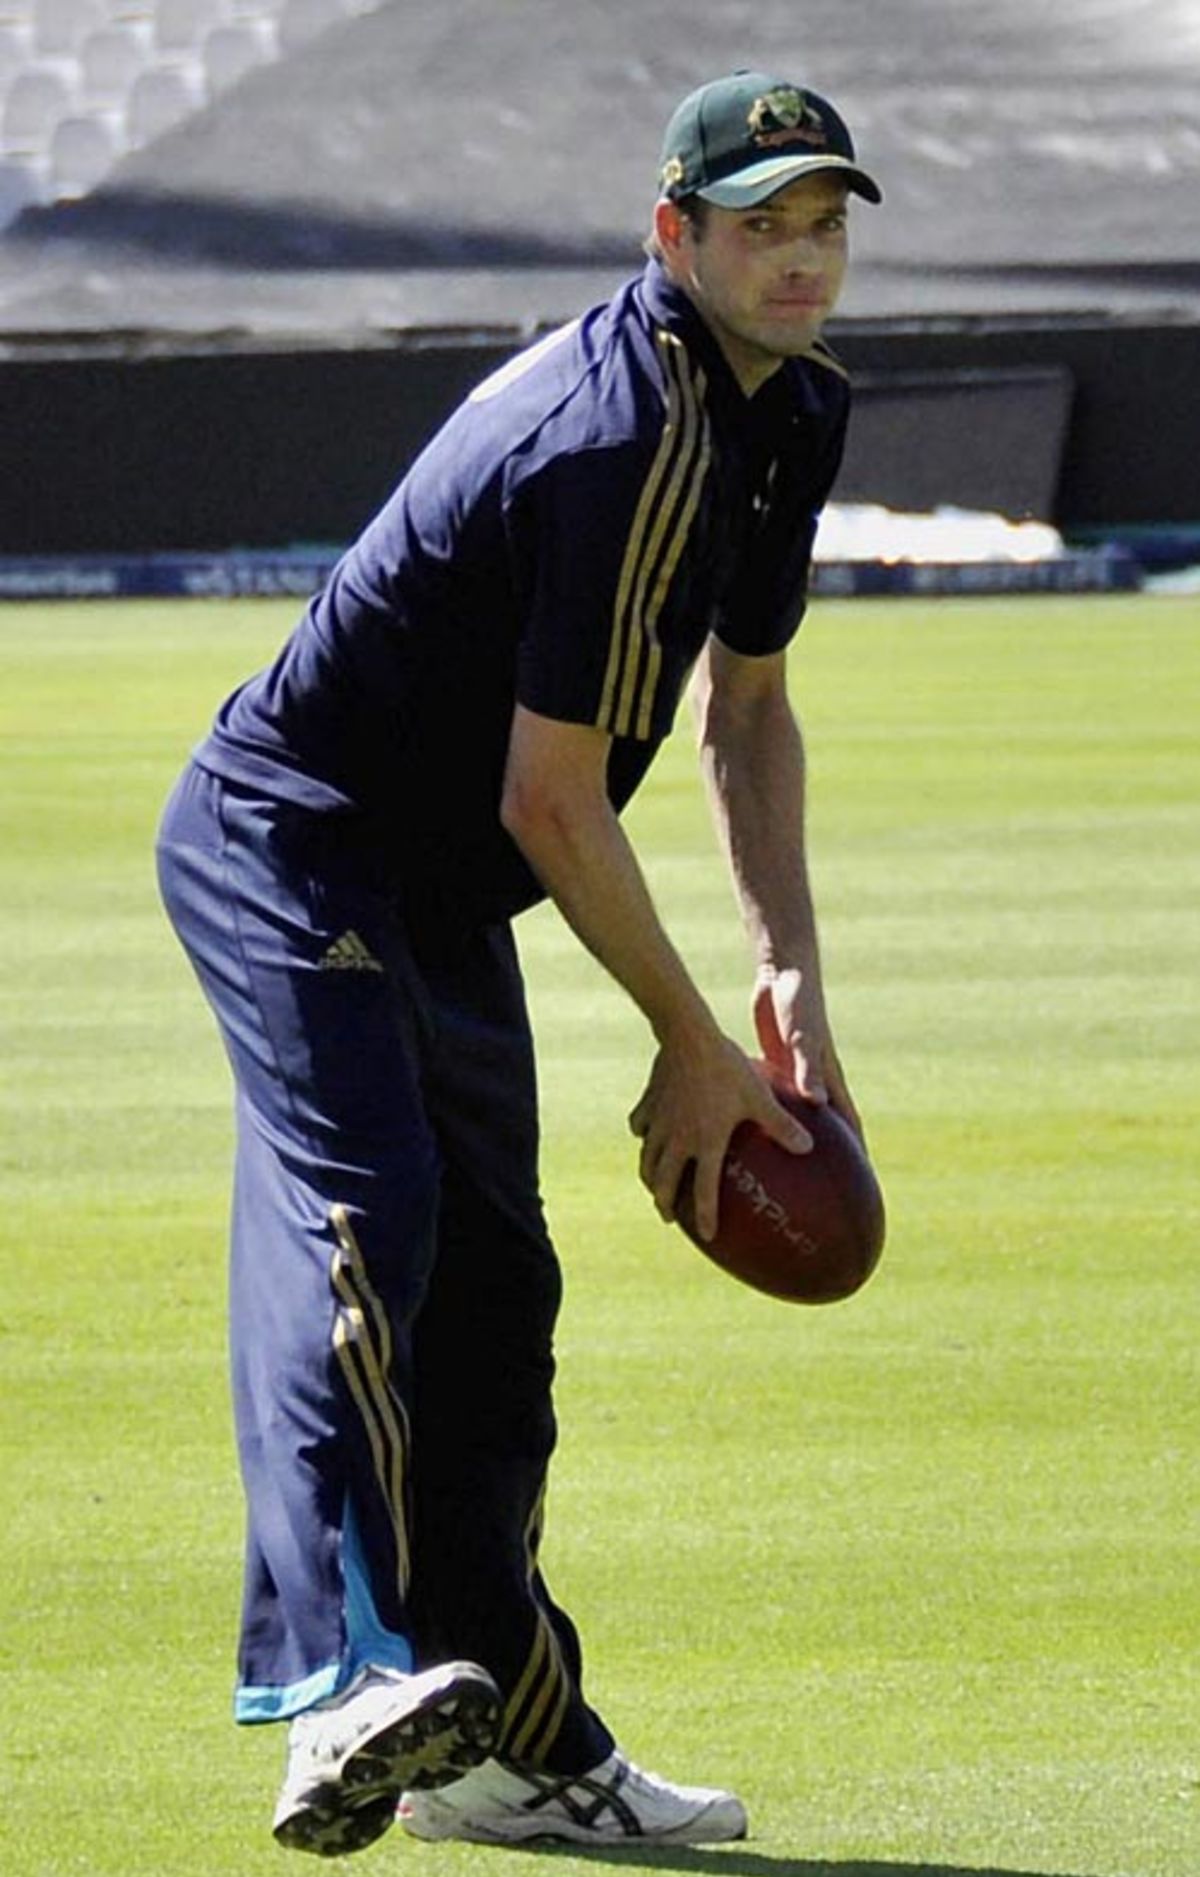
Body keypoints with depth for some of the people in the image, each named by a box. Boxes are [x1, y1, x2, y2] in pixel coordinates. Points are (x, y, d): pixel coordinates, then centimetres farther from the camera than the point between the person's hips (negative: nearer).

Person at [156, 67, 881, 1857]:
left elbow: (748, 701, 18)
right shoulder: (629, 441, -26)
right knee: (362, 1212, -28)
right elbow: (550, 798, -23)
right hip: (287, 843, -10)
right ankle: (353, 1682, -46)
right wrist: (694, 1044, -12)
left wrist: (792, 973, 6)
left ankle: (512, 1744, 18)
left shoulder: (791, 409, 7)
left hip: (437, 897, 10)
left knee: (491, 1291, 11)